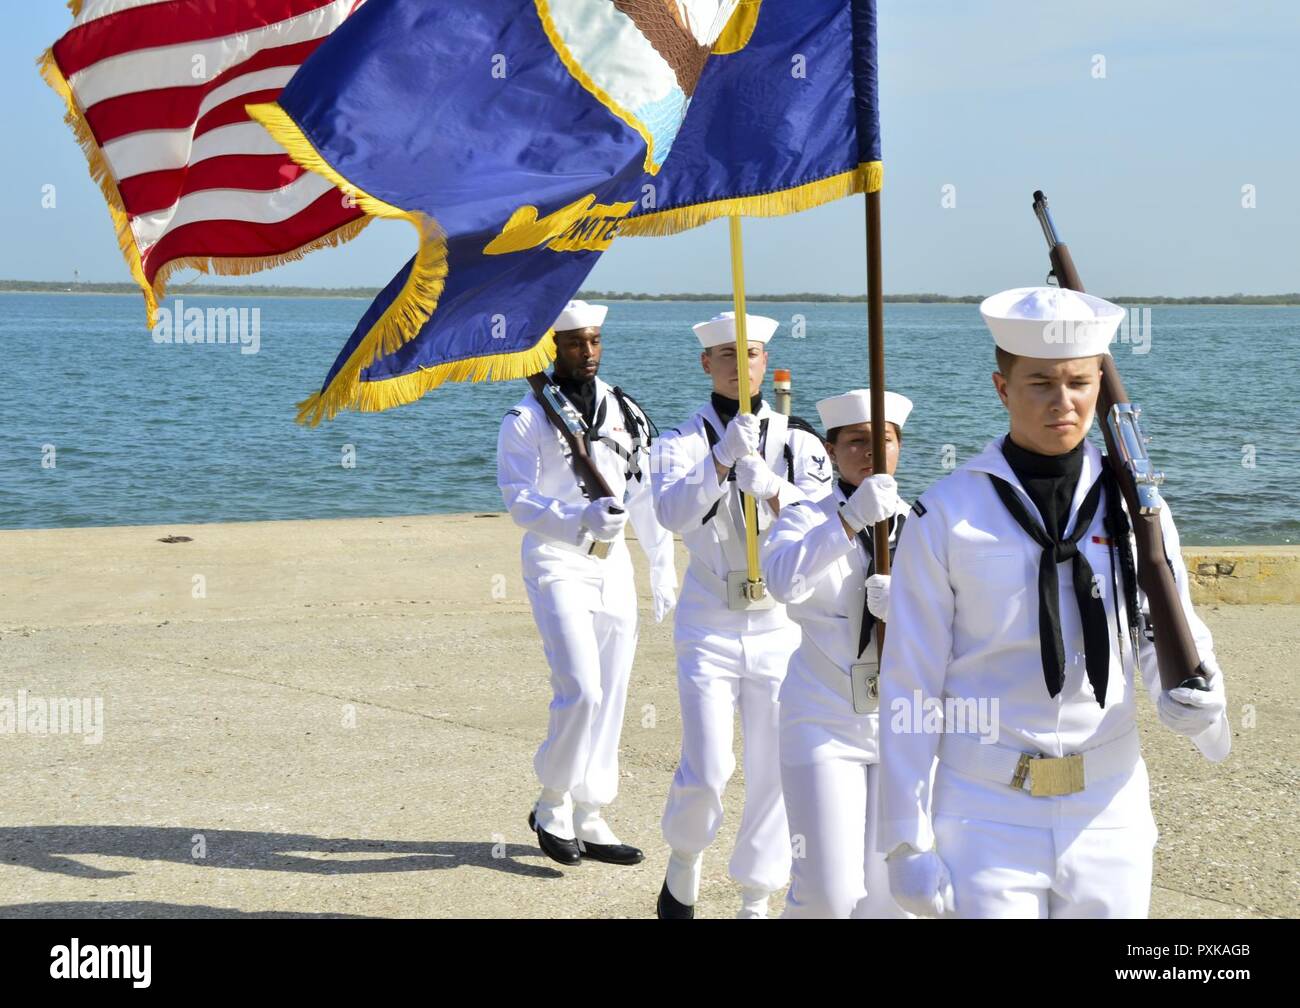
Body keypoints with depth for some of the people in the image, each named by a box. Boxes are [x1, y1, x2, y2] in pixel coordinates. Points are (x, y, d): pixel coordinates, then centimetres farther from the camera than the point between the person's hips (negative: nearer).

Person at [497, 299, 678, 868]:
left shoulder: (625, 413, 11)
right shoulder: (526, 420, -5)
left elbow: (645, 495, 15)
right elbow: (519, 501, -13)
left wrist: (663, 567, 12)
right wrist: (581, 521, -30)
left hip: (613, 567, 6)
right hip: (557, 566, -6)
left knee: (610, 698, 6)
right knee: (581, 690, -17)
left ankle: (589, 821, 17)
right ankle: (551, 805, 5)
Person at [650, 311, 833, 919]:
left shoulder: (798, 440, 2)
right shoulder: (682, 443, -2)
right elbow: (673, 512, -21)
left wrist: (770, 488, -33)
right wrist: (721, 460, -36)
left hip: (783, 625, 2)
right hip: (709, 628, -1)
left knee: (775, 771, 4)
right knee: (706, 771, -8)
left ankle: (756, 900, 22)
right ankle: (682, 867, 22)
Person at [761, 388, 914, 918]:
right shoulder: (806, 520, -2)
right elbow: (785, 580, -25)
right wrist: (850, 521, -37)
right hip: (824, 721, -2)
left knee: (887, 893, 6)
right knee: (830, 894, -6)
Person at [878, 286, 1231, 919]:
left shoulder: (1133, 508, 2)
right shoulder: (946, 516, -6)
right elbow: (909, 685, -5)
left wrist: (1192, 699, -15)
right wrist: (907, 842, -6)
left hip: (1109, 813, 3)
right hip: (986, 816, -3)